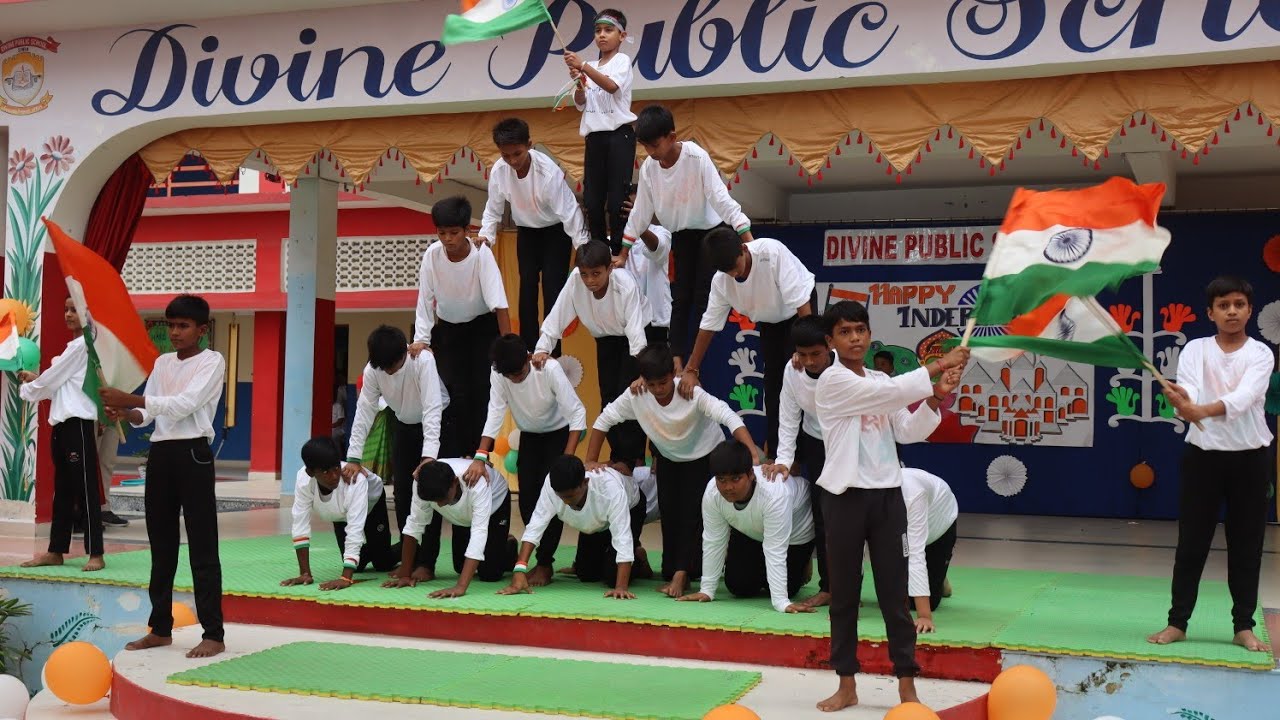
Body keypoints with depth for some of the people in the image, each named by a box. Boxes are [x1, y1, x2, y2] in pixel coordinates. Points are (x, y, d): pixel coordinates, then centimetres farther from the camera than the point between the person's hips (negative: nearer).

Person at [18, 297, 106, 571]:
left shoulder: (84, 344, -10)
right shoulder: (74, 346, 20)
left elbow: (53, 377, -8)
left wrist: (26, 389, 7)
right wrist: (35, 378, 7)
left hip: (79, 422, -10)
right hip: (62, 422, 10)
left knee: (85, 488, -8)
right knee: (63, 489, 12)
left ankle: (95, 554, -6)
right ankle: (56, 551, 18)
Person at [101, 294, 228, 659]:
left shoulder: (213, 361, -5)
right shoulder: (162, 362, 15)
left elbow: (183, 405, -18)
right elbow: (149, 413, 12)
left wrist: (128, 399, -23)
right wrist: (125, 413, -10)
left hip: (193, 454, -7)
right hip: (160, 454, 7)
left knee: (202, 548, -6)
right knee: (161, 545, 12)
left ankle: (213, 635, -3)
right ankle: (160, 628, 21)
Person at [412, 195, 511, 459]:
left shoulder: (481, 254, -24)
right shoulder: (432, 255, -18)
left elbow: (499, 303, -29)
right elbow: (425, 301, -13)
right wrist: (421, 339, -24)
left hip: (483, 326, -1)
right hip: (448, 329, 2)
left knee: (482, 391, -10)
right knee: (455, 394, -8)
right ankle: (453, 458, 2)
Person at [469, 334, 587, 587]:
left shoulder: (550, 369, -31)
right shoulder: (498, 376, -21)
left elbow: (577, 412, -29)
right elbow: (495, 414, -27)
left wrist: (568, 457, -34)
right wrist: (480, 457, -39)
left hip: (560, 432, -4)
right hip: (529, 436, 4)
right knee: (527, 499, -3)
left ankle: (545, 563, -4)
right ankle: (544, 557, 12)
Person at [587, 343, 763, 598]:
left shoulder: (693, 395, -35)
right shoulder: (635, 396, -25)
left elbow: (729, 417, -44)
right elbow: (603, 421, -15)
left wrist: (754, 454, -57)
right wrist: (590, 461, -17)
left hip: (704, 457, -4)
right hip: (667, 458, 4)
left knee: (692, 513, -14)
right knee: (669, 514, 1)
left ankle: (681, 574, -10)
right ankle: (672, 575, 11)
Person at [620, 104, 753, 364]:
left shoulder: (697, 158, -26)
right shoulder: (648, 168, -11)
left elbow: (721, 198, -28)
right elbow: (640, 212, -1)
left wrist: (748, 241, -36)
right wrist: (623, 255, 3)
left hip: (711, 231, -4)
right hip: (681, 235, 4)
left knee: (703, 299, -7)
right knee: (680, 299, 1)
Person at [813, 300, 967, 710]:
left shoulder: (881, 381, 12)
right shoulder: (833, 381, -8)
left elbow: (907, 432, 5)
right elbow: (891, 392, -20)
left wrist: (934, 400, -10)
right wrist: (938, 366, -20)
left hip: (888, 495, 5)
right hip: (846, 497, -5)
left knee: (895, 592, 5)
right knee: (844, 593, 6)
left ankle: (907, 686, 10)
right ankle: (847, 685, 16)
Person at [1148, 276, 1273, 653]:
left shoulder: (1260, 353, -4)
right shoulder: (1195, 349, 0)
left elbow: (1243, 396, -22)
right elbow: (1189, 388, -18)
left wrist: (1202, 410, -41)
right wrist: (1183, 404, -44)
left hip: (1249, 457, 0)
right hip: (1203, 454, 0)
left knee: (1246, 544, 6)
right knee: (1192, 542, 4)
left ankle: (1244, 626, 17)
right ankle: (1178, 622, 13)